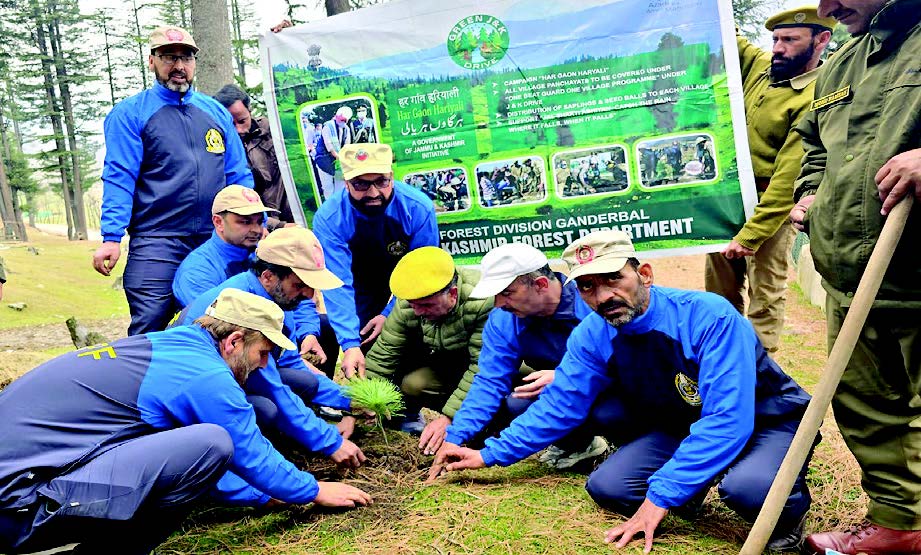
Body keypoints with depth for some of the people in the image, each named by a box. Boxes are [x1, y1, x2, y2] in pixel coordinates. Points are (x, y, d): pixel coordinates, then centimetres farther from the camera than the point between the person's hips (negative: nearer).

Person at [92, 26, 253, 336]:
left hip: (217, 241, 4)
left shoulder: (217, 112, 15)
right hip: (156, 241, -4)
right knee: (148, 330, -6)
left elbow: (239, 175, 15)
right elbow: (119, 179, -5)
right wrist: (111, 238, -14)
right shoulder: (130, 114, 3)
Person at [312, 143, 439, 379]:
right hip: (363, 278, 1)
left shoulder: (418, 208, -31)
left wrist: (390, 314, -25)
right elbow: (338, 286, -32)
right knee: (362, 339, -12)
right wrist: (350, 344, -42)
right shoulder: (328, 219, -30)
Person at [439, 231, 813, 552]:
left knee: (748, 487, -37)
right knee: (606, 487, -13)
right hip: (681, 425, 5)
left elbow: (726, 418, -35)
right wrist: (490, 454, -6)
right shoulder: (591, 336, -12)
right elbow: (559, 406, -4)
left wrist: (661, 494, -37)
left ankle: (789, 506, -2)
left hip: (765, 420, -5)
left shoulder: (709, 317, -31)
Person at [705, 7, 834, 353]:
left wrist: (750, 235, -26)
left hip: (771, 207, -7)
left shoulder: (817, 98, -18)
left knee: (765, 296, 0)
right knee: (719, 290, 14)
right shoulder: (759, 66, 3)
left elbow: (788, 178, -23)